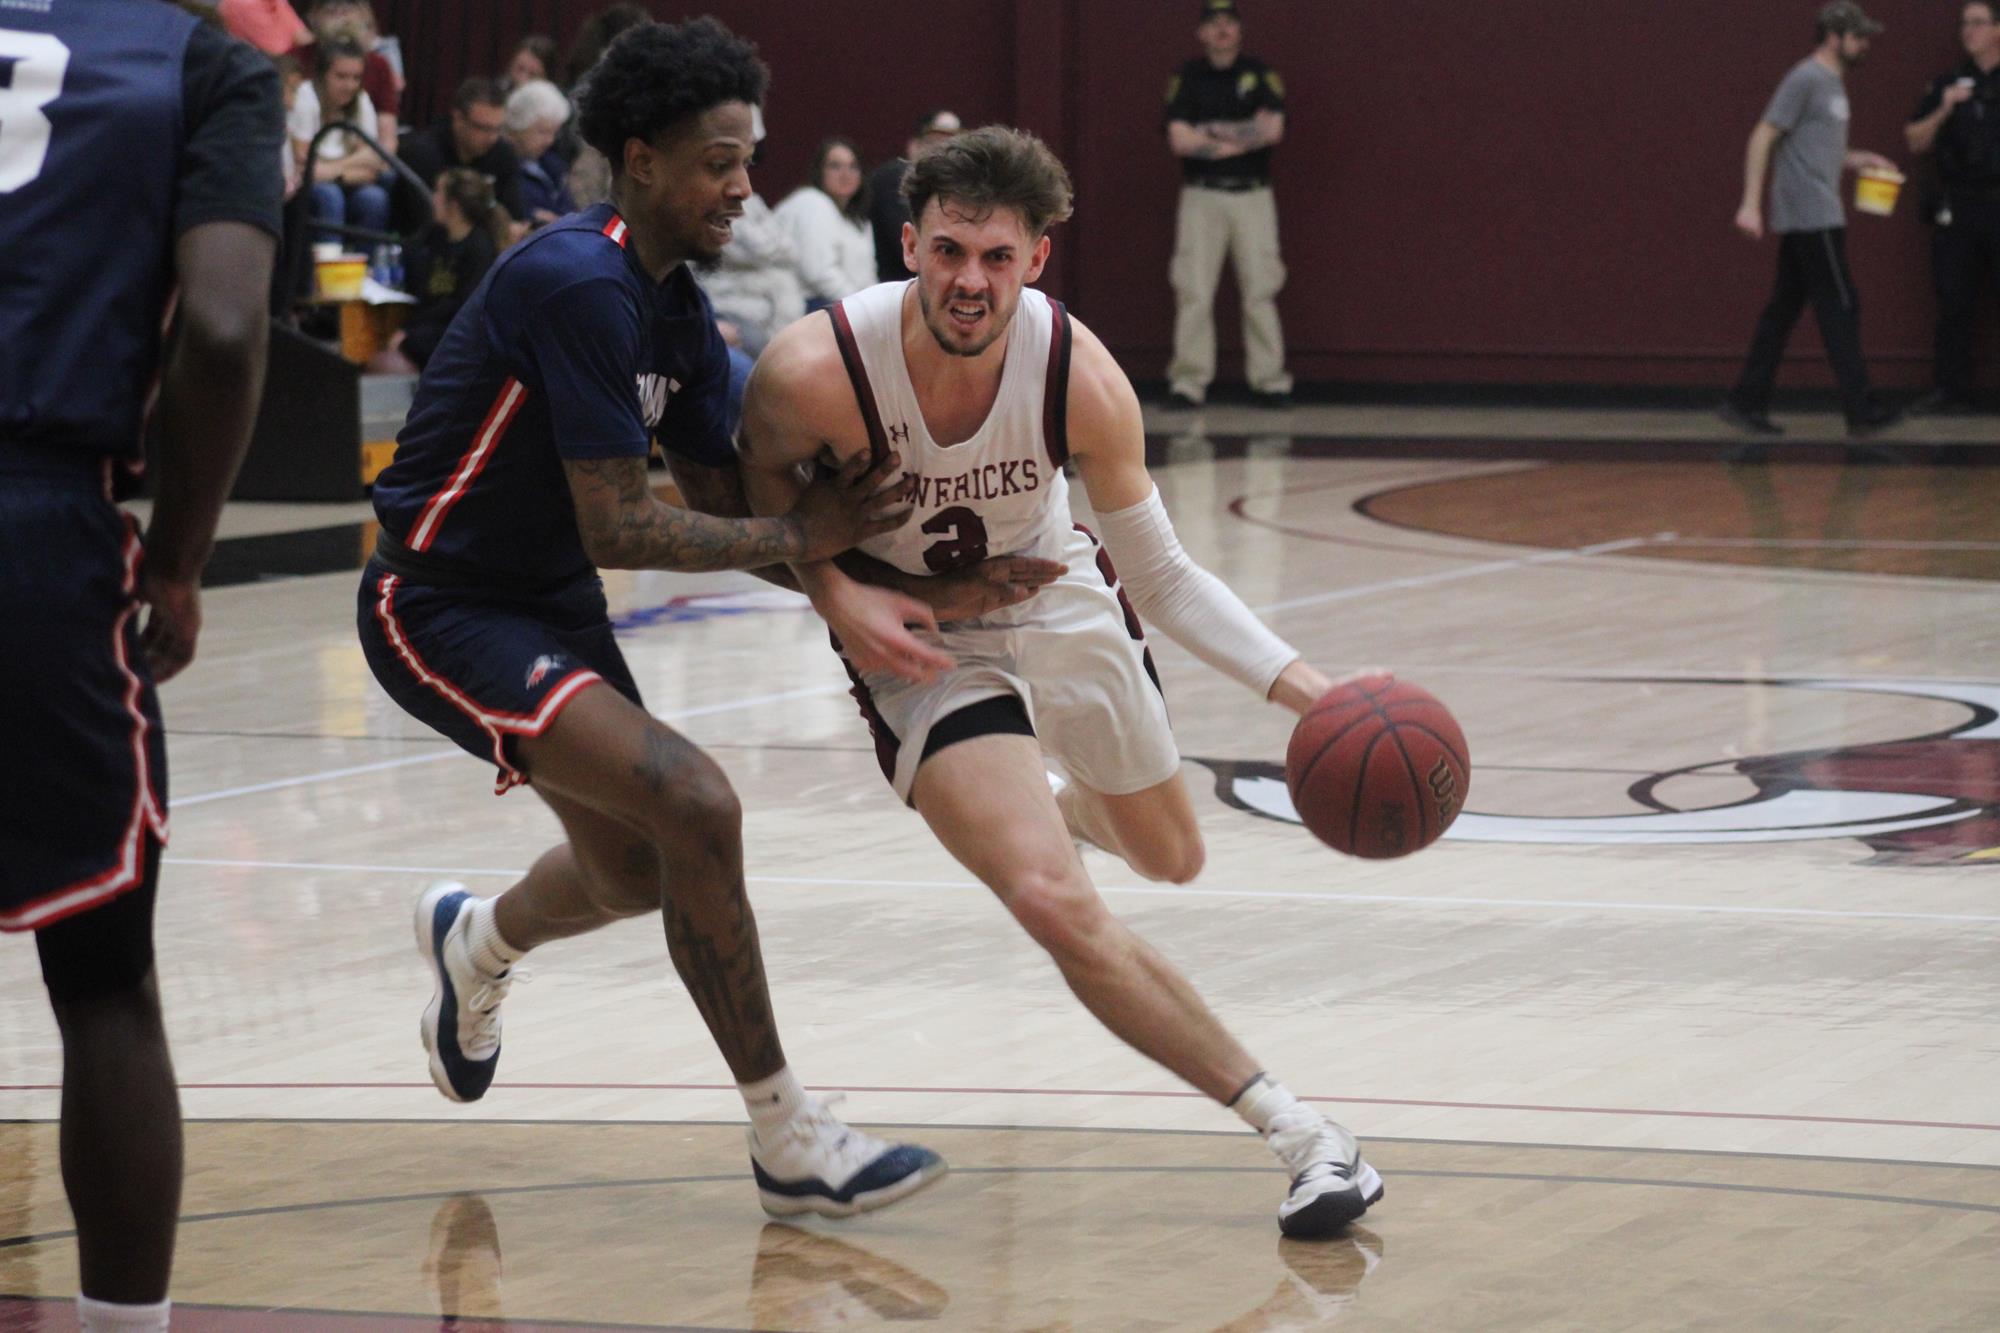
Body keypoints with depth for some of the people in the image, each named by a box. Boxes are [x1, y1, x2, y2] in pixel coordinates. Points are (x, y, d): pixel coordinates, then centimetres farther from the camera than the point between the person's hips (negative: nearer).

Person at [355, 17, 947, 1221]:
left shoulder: (678, 306, 4)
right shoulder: (578, 284, -25)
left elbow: (722, 496, 7)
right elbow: (617, 531, -27)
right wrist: (798, 537, -21)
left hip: (550, 598, 10)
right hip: (441, 608, -10)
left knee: (637, 869, 22)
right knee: (694, 805, -24)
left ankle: (476, 945, 57)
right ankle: (789, 1141, -16)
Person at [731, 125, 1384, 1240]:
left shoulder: (1082, 378, -27)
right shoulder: (815, 373, -33)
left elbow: (1161, 575, -15)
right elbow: (760, 478, -8)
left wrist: (1303, 687, -26)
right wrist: (832, 592, -26)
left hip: (1060, 600, 3)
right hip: (913, 641, -3)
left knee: (1171, 860, 22)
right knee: (1055, 903, -23)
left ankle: (1060, 808, 61)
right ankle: (1298, 1133, -16)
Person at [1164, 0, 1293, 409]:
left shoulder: (1260, 75, 5)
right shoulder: (1187, 78, 4)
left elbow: (1273, 131, -8)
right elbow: (1180, 140, -8)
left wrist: (1212, 131, -8)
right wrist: (1244, 136, -7)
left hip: (1253, 195, 0)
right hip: (1201, 196, 0)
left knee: (1261, 290, -1)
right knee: (1194, 292, -4)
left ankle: (1268, 380, 3)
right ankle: (1189, 383, -1)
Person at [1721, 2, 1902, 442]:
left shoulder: (1832, 83, 17)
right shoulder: (1805, 80, -11)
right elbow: (1763, 139, -14)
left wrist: (1858, 160, 15)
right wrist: (1750, 204, -18)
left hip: (1813, 219, 9)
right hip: (1812, 219, -9)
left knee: (1784, 310, 8)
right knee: (1840, 307, -7)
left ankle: (1747, 403, 9)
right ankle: (1860, 408, -5)